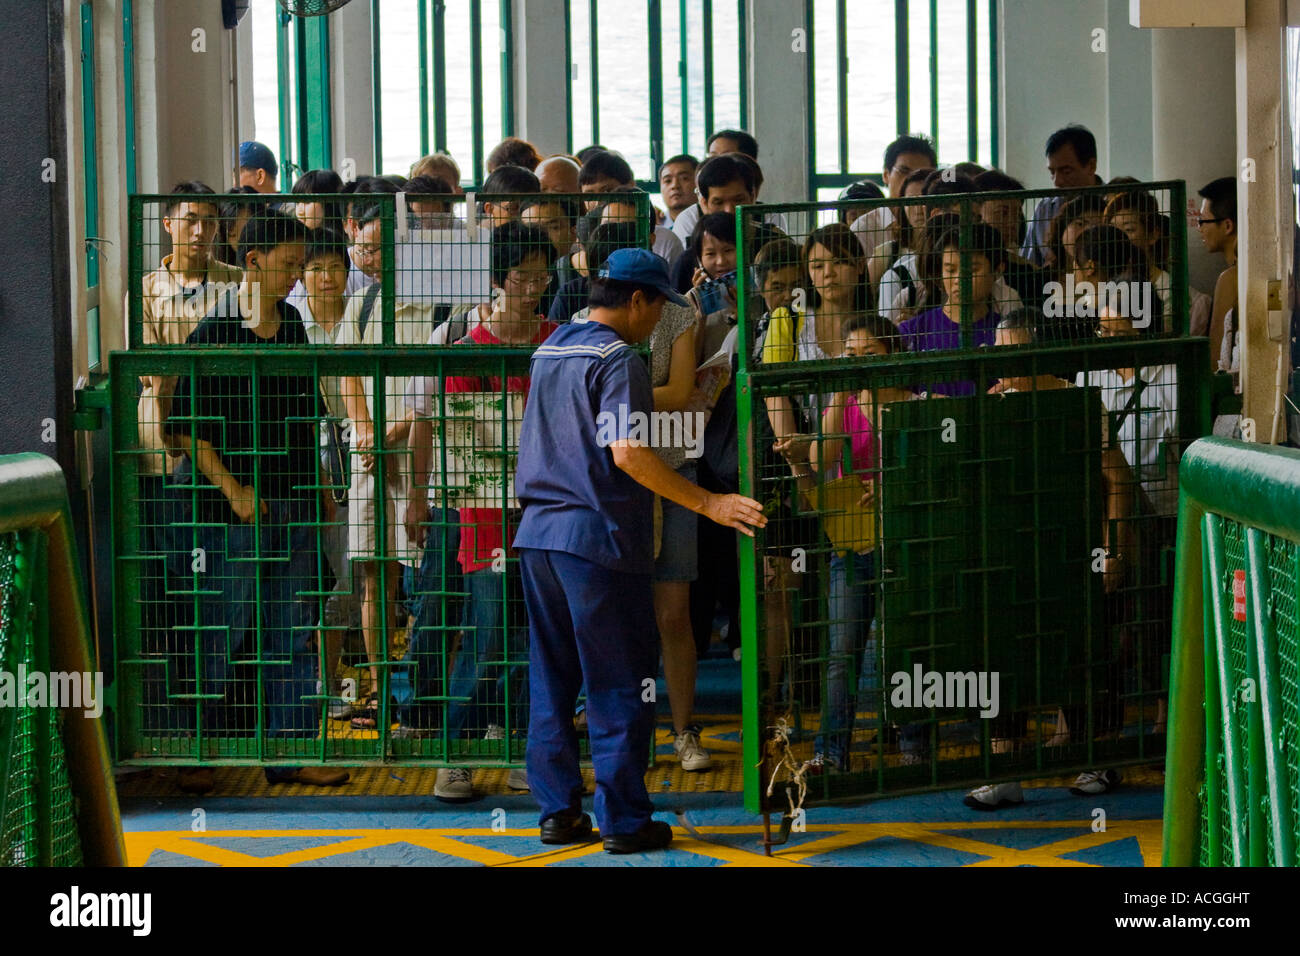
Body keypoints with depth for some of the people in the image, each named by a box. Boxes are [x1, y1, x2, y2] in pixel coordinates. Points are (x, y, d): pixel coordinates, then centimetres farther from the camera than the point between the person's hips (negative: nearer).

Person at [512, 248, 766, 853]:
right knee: (618, 685, -1)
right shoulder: (618, 359, -11)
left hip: (538, 531, 8)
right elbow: (627, 452, -23)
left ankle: (557, 812, 15)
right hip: (598, 536, -8)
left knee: (551, 682, 12)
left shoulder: (550, 351, 15)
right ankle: (624, 821, 1)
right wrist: (708, 504, -23)